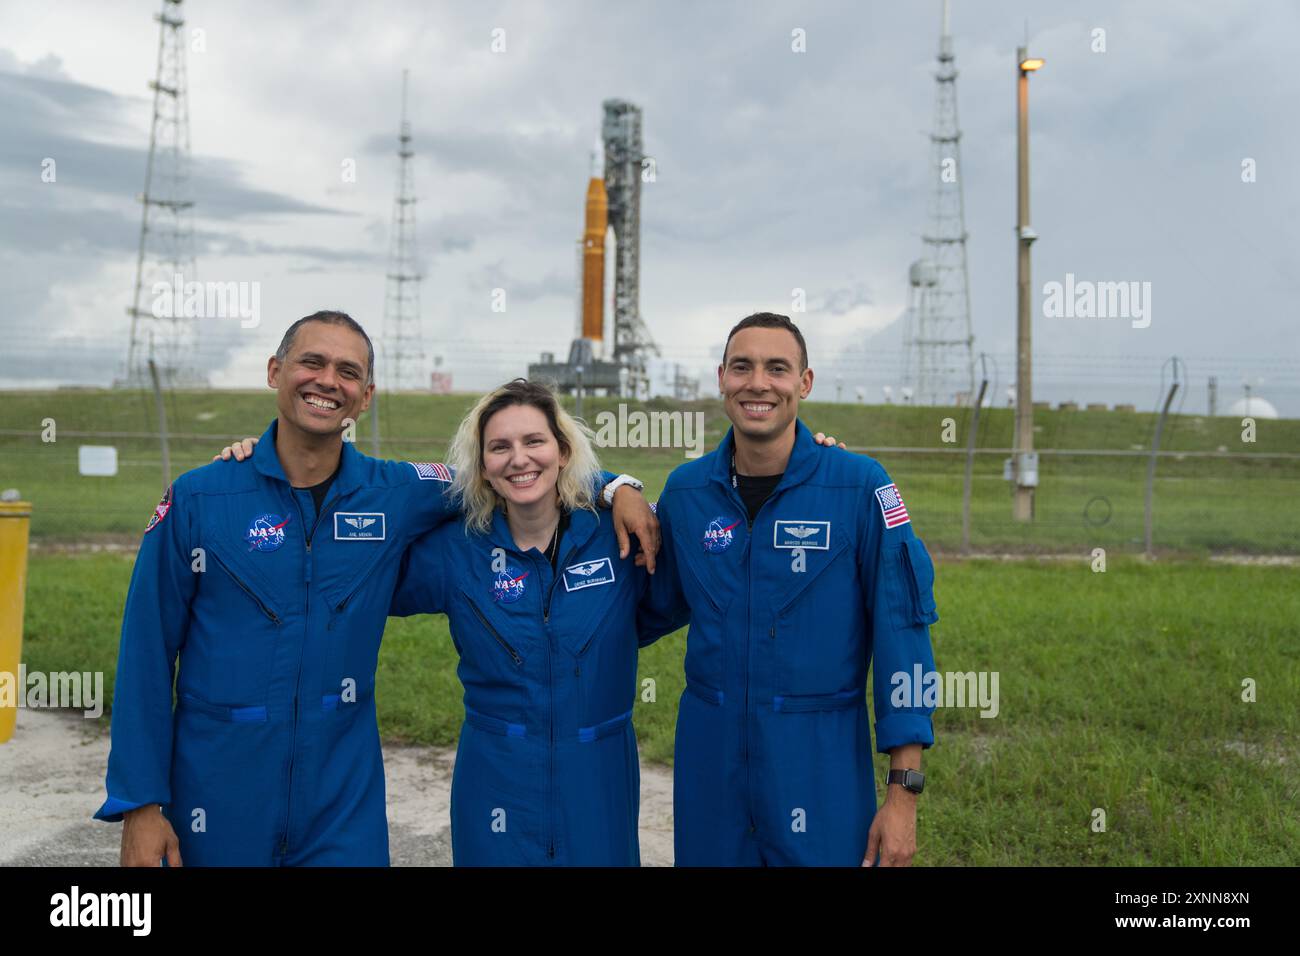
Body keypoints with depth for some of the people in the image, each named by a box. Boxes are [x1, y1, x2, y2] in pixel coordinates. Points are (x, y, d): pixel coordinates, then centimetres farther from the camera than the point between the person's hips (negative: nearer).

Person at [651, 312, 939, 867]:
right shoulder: (685, 489, 1)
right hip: (708, 754, 3)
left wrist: (904, 791, -10)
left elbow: (901, 630, -9)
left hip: (821, 759, -3)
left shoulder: (860, 486, -10)